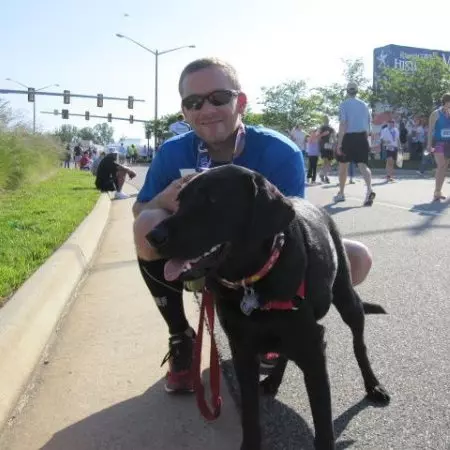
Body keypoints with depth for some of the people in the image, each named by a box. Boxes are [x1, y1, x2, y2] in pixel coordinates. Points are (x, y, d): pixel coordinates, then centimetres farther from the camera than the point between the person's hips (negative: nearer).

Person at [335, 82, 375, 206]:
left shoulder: (344, 104, -4)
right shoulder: (364, 105, 12)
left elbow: (343, 124, -13)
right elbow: (368, 125, 14)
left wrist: (339, 143, -14)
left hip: (348, 137, -3)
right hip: (362, 137, 3)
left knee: (343, 165, 13)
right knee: (363, 165, -5)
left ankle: (341, 194, 23)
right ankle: (369, 190, -30)